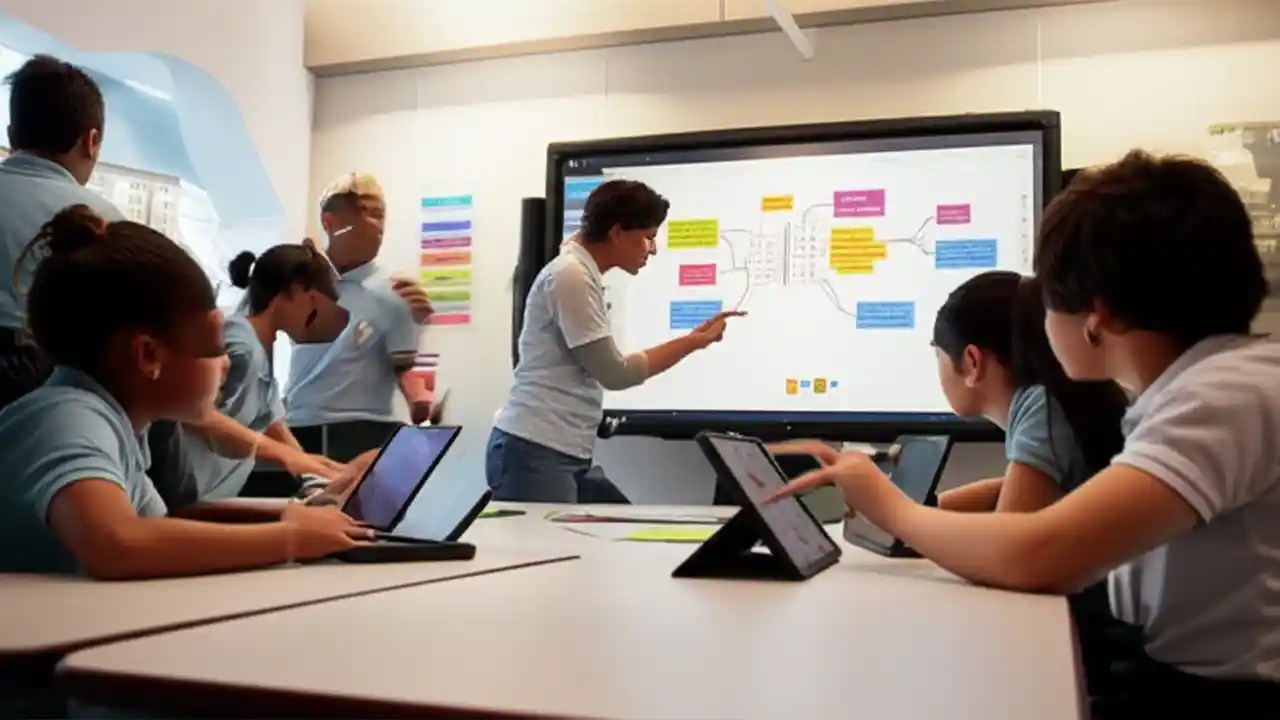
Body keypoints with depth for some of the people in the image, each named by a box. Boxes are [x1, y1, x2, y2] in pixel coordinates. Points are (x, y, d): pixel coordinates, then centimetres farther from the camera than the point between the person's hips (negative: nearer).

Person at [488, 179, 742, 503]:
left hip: (566, 456, 10)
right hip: (535, 453, -10)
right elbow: (615, 373, -12)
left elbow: (602, 369, 12)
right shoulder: (570, 276, -13)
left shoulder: (582, 276, 16)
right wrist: (695, 342, -4)